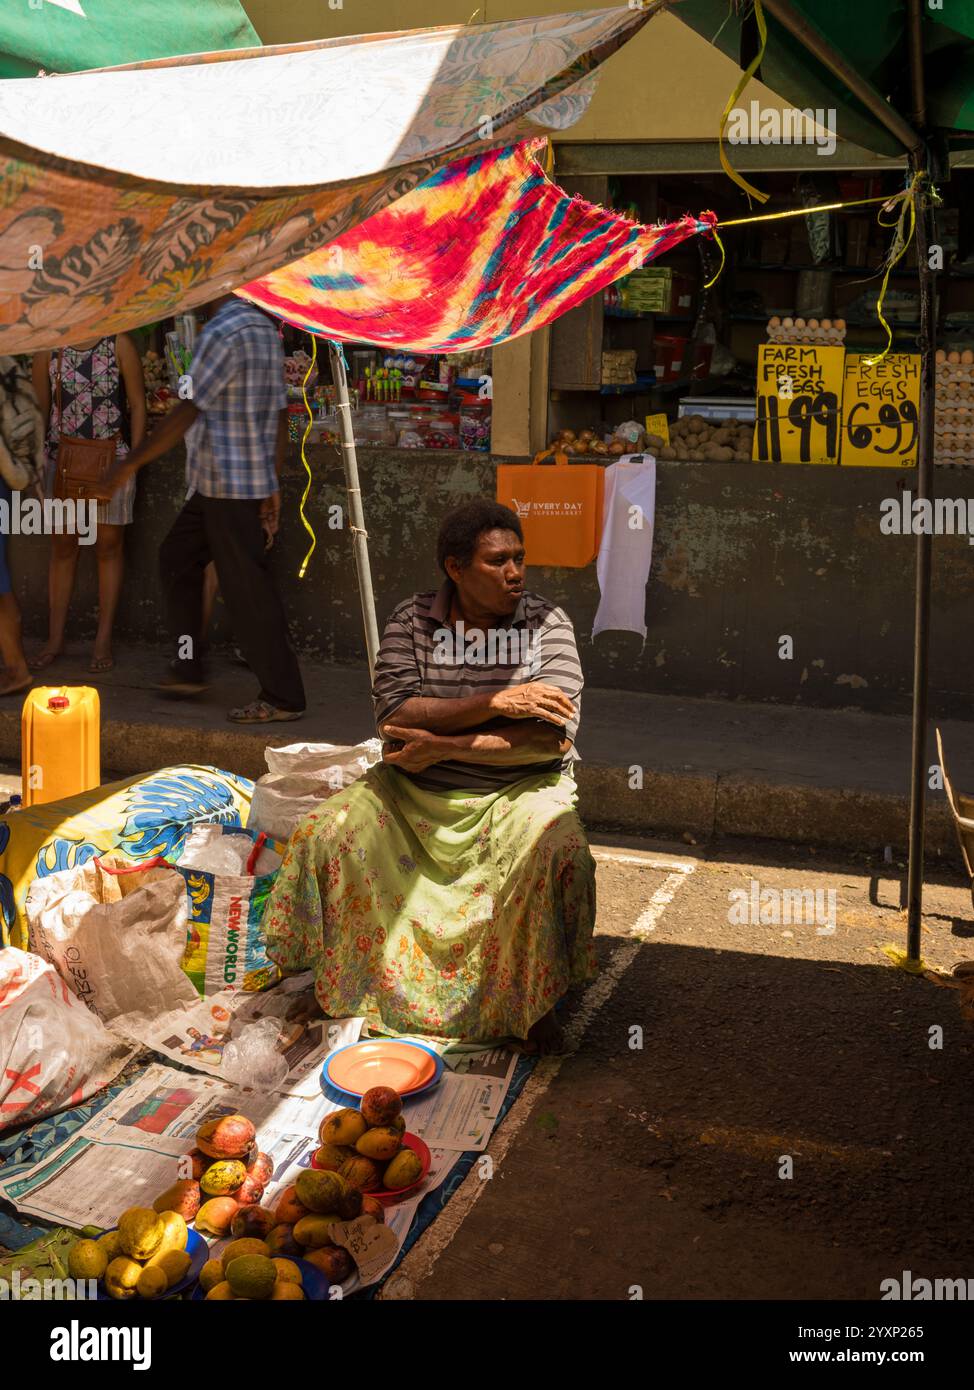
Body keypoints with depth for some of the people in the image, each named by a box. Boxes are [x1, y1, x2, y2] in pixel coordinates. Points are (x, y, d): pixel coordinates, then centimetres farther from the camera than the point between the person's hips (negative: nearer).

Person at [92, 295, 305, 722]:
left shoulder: (224, 331, -17)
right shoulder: (264, 328, 11)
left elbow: (188, 411, -19)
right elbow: (279, 417, 11)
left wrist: (132, 463, -12)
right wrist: (272, 485, 15)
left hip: (229, 486, -10)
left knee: (248, 591, -3)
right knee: (177, 558, 19)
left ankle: (282, 698, 4)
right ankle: (187, 670, 25)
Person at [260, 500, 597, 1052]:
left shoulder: (547, 622, -5)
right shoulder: (412, 621, -1)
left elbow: (555, 737, -16)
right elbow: (395, 716, -14)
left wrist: (446, 745, -19)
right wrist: (495, 703, -22)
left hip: (519, 790, -2)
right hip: (415, 788, 2)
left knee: (557, 853, -33)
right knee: (323, 833, -19)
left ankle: (534, 998, -10)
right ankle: (346, 979, 4)